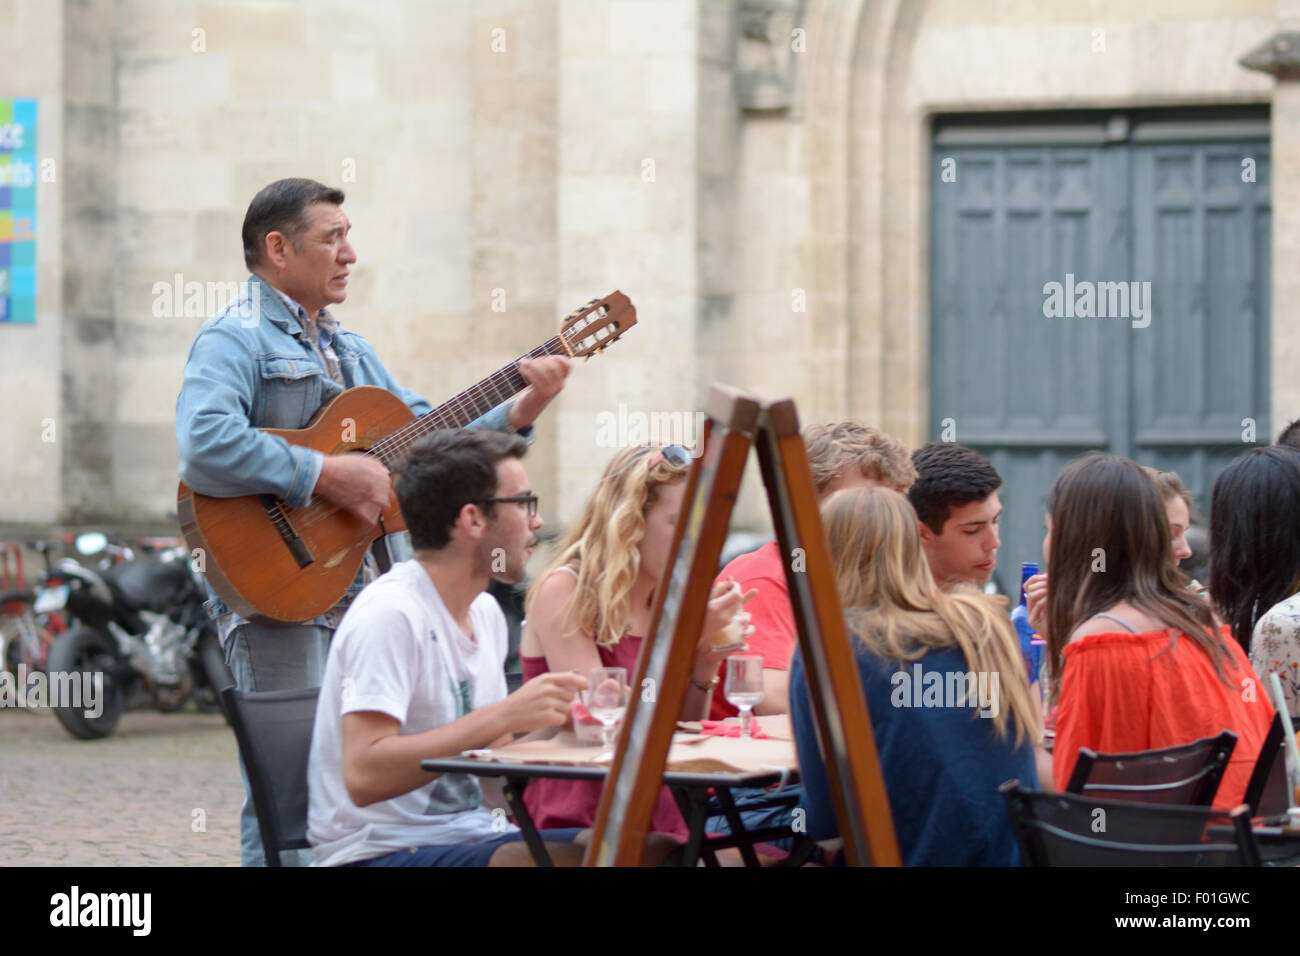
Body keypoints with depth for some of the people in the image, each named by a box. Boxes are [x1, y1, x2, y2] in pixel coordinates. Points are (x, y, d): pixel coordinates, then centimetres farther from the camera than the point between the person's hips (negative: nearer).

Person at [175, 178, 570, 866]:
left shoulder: (349, 350, 22)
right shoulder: (235, 339, -7)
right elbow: (203, 449, -25)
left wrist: (519, 412, 6)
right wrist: (325, 476, -23)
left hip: (357, 592, 9)